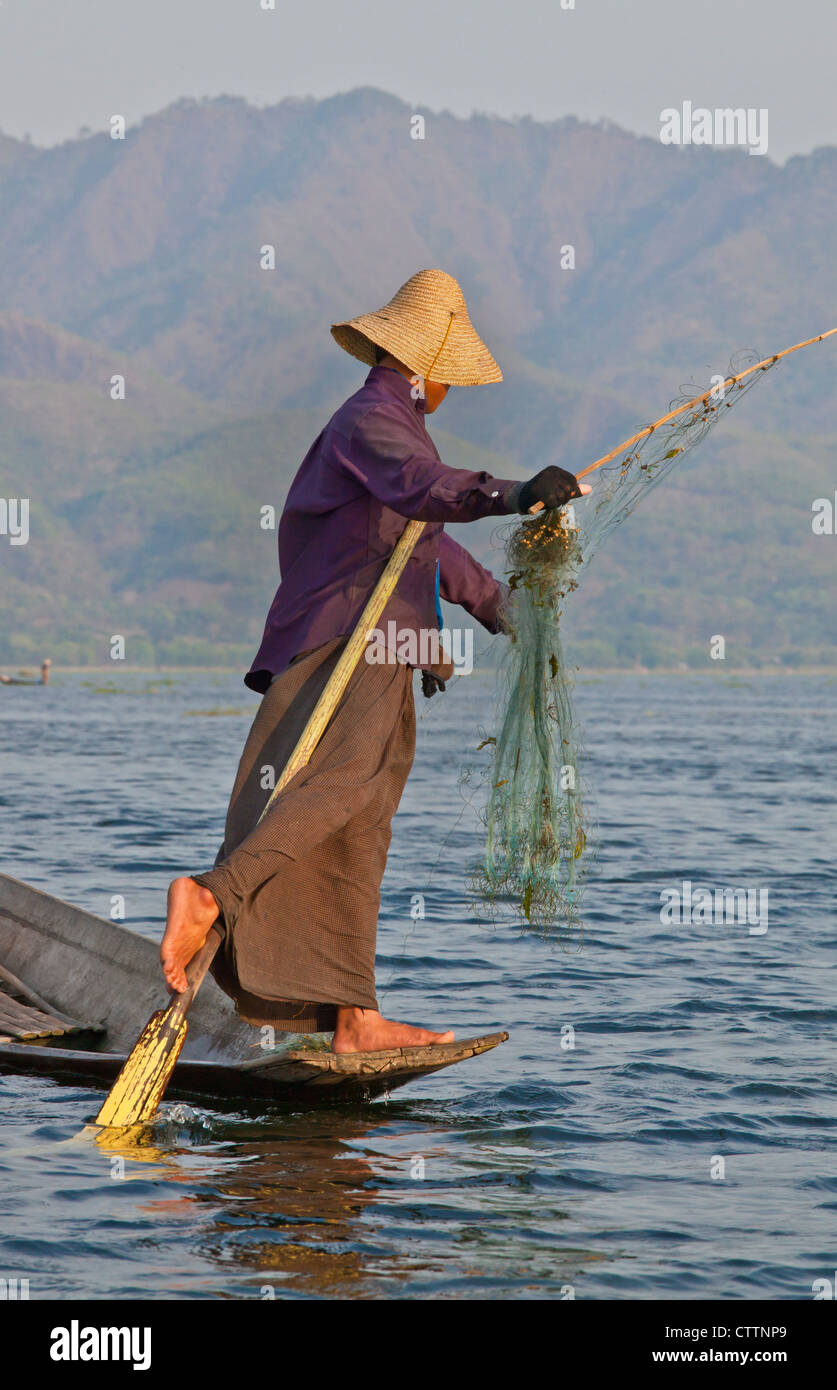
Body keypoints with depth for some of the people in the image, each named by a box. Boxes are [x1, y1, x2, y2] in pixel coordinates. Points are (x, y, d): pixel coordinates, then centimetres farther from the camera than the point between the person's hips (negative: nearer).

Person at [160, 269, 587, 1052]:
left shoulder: (389, 423, 29)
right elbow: (414, 486, -30)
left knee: (356, 834, 7)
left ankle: (354, 1017, 6)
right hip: (350, 642, -11)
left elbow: (427, 539, 44)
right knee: (341, 782, -31)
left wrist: (495, 604, 55)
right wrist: (508, 494, -45)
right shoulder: (371, 420, -6)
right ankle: (213, 898, -47)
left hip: (376, 651, 11)